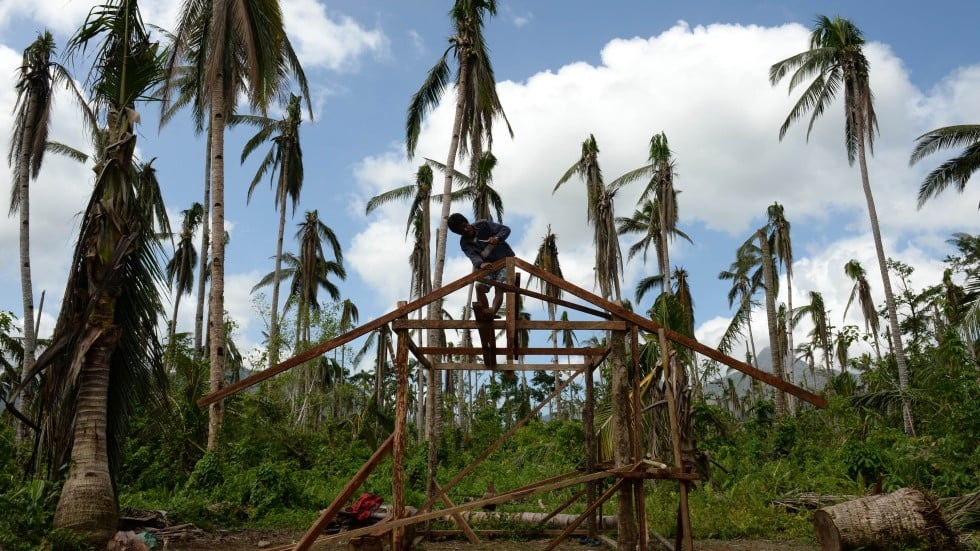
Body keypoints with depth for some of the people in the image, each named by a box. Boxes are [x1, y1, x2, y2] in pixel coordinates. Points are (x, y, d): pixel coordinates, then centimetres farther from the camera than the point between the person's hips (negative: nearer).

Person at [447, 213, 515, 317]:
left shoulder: (483, 225, -9)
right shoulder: (464, 243, -5)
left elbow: (506, 229, -11)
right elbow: (473, 256, -23)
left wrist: (497, 238, -33)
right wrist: (480, 264, -47)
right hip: (488, 265, 3)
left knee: (499, 288, -20)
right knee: (480, 287, -18)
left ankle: (492, 312, -34)